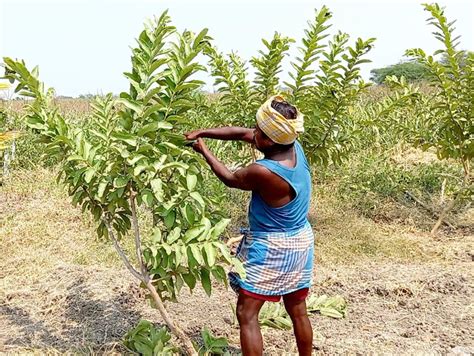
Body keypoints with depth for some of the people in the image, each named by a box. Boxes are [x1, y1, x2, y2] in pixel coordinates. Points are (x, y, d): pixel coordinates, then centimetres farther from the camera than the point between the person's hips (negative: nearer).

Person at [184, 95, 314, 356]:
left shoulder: (263, 171, -29)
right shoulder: (294, 146, -8)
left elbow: (230, 179, -8)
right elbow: (242, 133, 2)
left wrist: (203, 151, 5)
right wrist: (203, 132, 3)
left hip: (271, 249, -8)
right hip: (300, 242, 8)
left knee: (247, 314, 4)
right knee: (298, 311, 20)